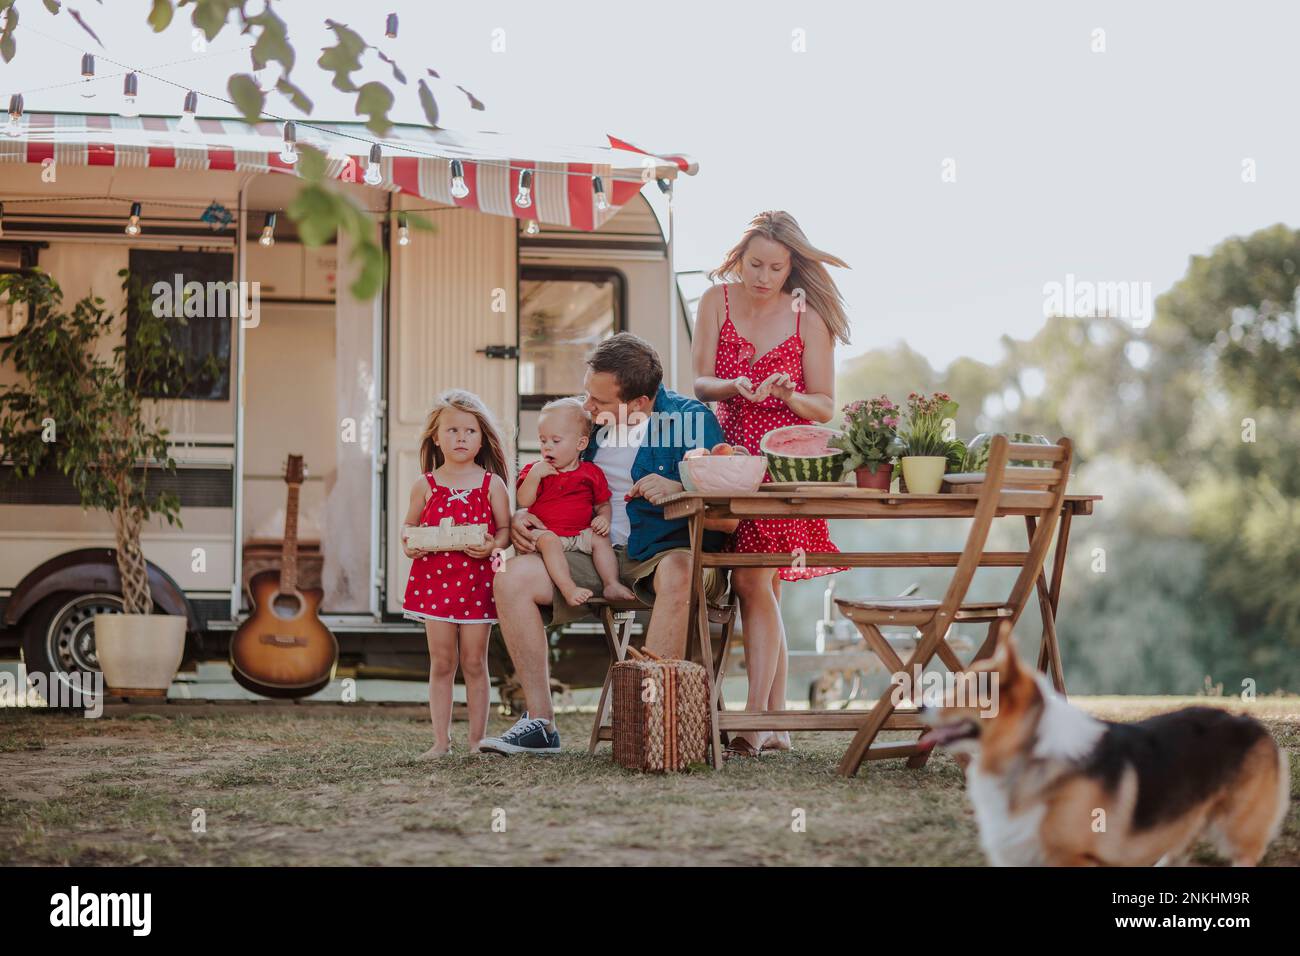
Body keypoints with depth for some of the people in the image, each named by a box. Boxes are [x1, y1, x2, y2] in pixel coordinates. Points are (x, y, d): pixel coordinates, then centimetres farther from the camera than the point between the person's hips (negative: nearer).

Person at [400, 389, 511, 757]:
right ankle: (441, 740, 9)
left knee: (474, 663, 4)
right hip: (434, 578, 1)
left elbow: (505, 527, 3)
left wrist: (492, 545, -18)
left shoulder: (492, 484, 0)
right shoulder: (426, 485, 4)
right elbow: (410, 524, 14)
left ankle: (477, 739, 11)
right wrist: (408, 543, -8)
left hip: (477, 580, -1)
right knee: (441, 663, 4)